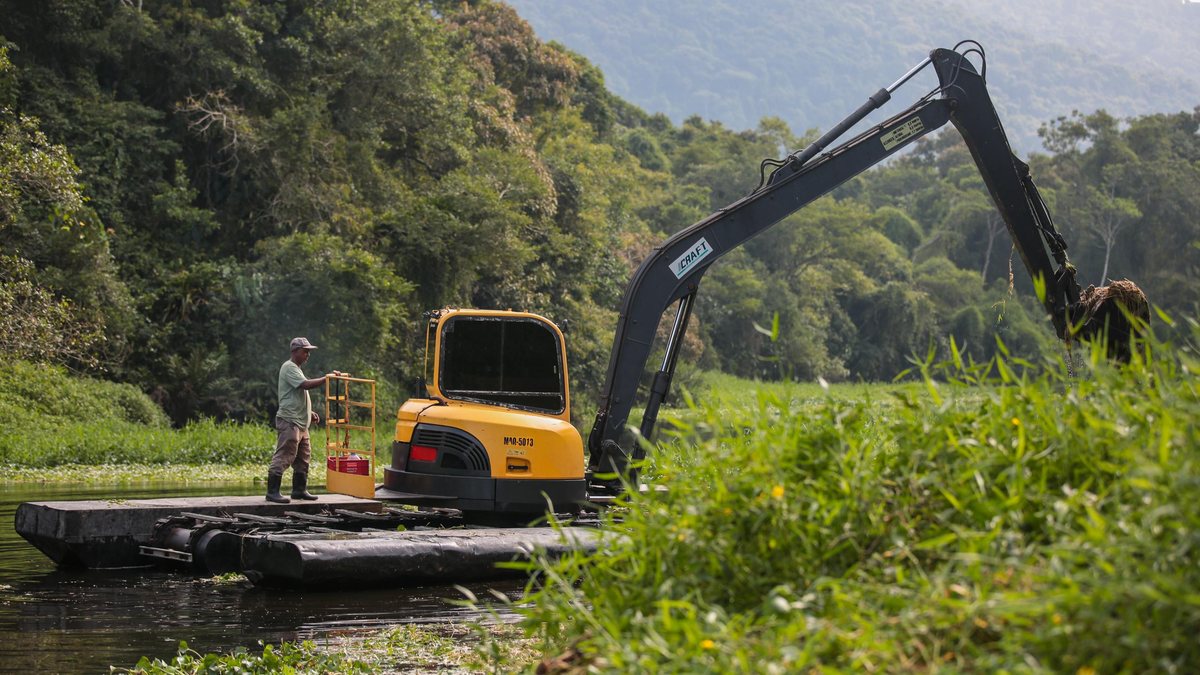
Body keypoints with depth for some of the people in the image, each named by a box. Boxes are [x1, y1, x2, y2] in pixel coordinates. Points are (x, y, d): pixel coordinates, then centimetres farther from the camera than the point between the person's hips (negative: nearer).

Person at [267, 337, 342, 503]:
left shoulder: (296, 369, 22)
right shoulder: (289, 368, -11)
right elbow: (306, 385, -25)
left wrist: (310, 413, 20)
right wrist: (326, 378, -20)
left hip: (300, 423, 11)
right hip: (289, 422, -11)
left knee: (303, 457, 14)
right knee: (283, 457, -12)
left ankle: (299, 490, 21)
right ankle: (272, 492, -12)